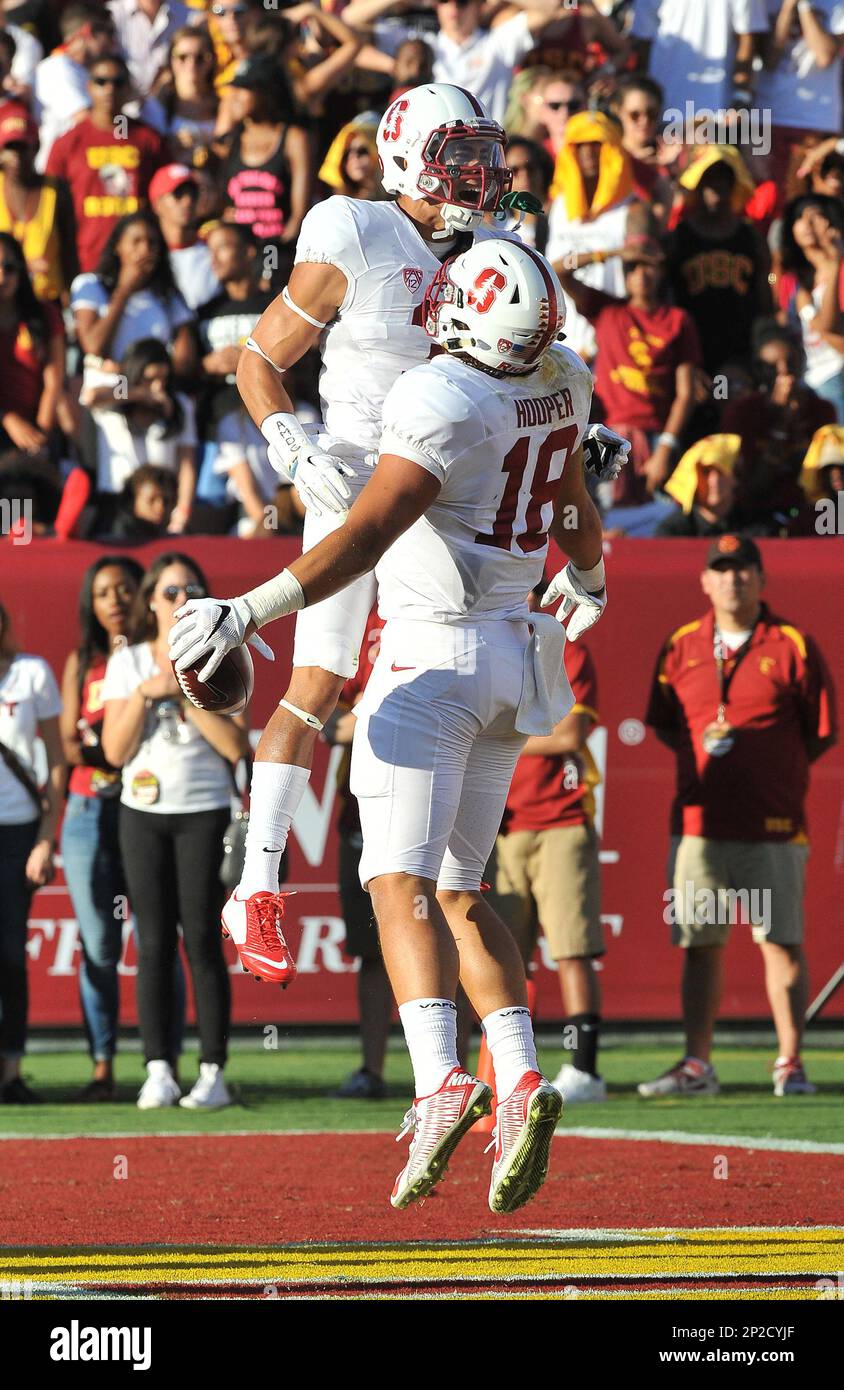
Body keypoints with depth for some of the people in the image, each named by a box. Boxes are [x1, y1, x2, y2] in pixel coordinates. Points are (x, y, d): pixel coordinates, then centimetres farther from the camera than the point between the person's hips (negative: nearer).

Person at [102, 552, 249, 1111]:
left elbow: (237, 746, -6)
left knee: (202, 939, -6)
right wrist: (146, 693, -11)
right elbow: (116, 750, 1)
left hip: (204, 812, -2)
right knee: (154, 943, -2)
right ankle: (159, 1071, -2)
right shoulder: (126, 663, 7)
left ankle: (214, 1072, -5)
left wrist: (188, 694, -13)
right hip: (143, 812, 2)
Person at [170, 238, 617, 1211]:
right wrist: (589, 578, 49)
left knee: (401, 883, -14)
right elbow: (575, 506, 29)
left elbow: (366, 535, -26)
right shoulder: (559, 384, 7)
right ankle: (521, 1082, -2)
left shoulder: (443, 399, -18)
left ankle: (441, 1081, -32)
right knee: (457, 892, 13)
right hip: (516, 654, 8)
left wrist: (249, 612, -29)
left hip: (434, 657, -8)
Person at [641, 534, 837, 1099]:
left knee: (782, 943, -4)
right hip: (699, 820, 3)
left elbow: (823, 732, 3)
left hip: (773, 824, -3)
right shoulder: (681, 648, 11)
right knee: (700, 944, 4)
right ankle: (697, 1065, 8)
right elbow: (663, 725, 19)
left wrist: (773, 768, -1)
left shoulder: (794, 646, 1)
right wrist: (701, 744, 6)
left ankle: (790, 1065, 1)